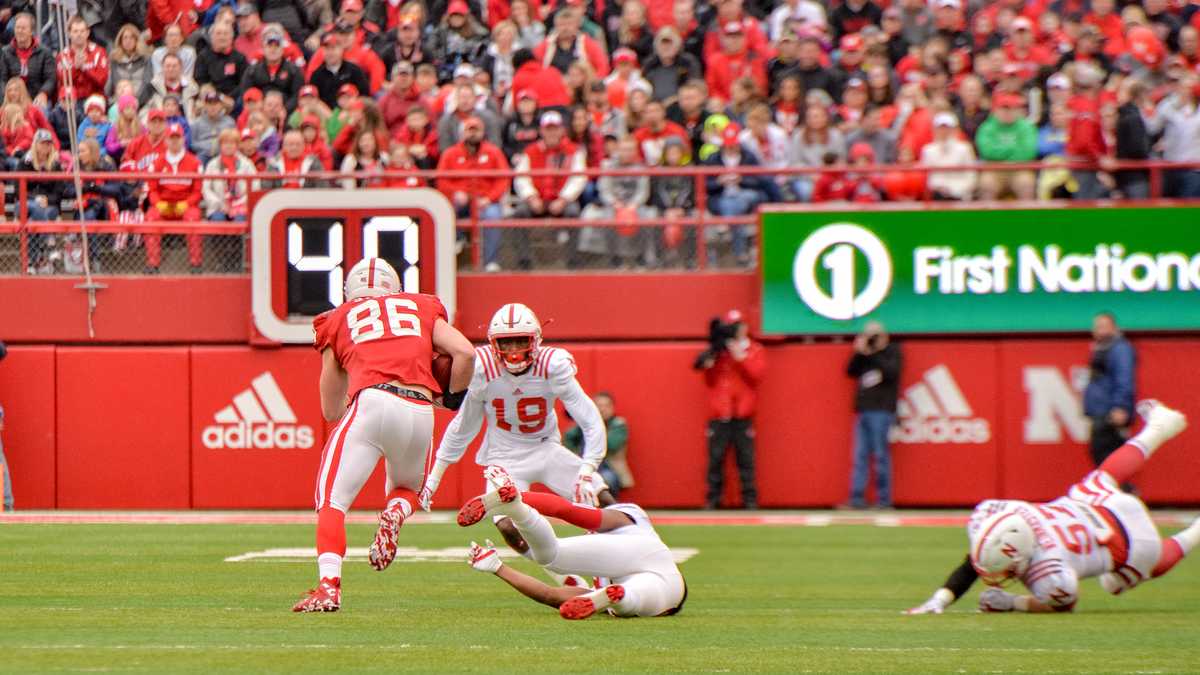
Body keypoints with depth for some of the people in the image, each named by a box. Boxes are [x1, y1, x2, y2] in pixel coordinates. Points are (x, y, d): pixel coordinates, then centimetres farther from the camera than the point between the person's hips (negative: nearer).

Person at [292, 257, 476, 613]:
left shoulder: (340, 320, 24)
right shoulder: (422, 308, 27)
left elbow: (331, 411, 26)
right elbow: (465, 353, 10)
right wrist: (453, 397, 27)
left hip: (372, 403, -2)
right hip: (419, 413, 2)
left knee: (332, 501, 1)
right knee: (406, 488, 29)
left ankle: (329, 586, -20)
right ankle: (395, 514, -7)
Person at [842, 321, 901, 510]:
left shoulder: (892, 352, 5)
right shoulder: (864, 355, 18)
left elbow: (891, 371, -11)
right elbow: (851, 371, 9)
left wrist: (871, 354, -12)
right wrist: (859, 353, -3)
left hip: (882, 411, -5)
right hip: (863, 409, 5)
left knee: (881, 455, -5)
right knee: (860, 455, 0)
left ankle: (884, 500, -3)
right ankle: (857, 498, -2)